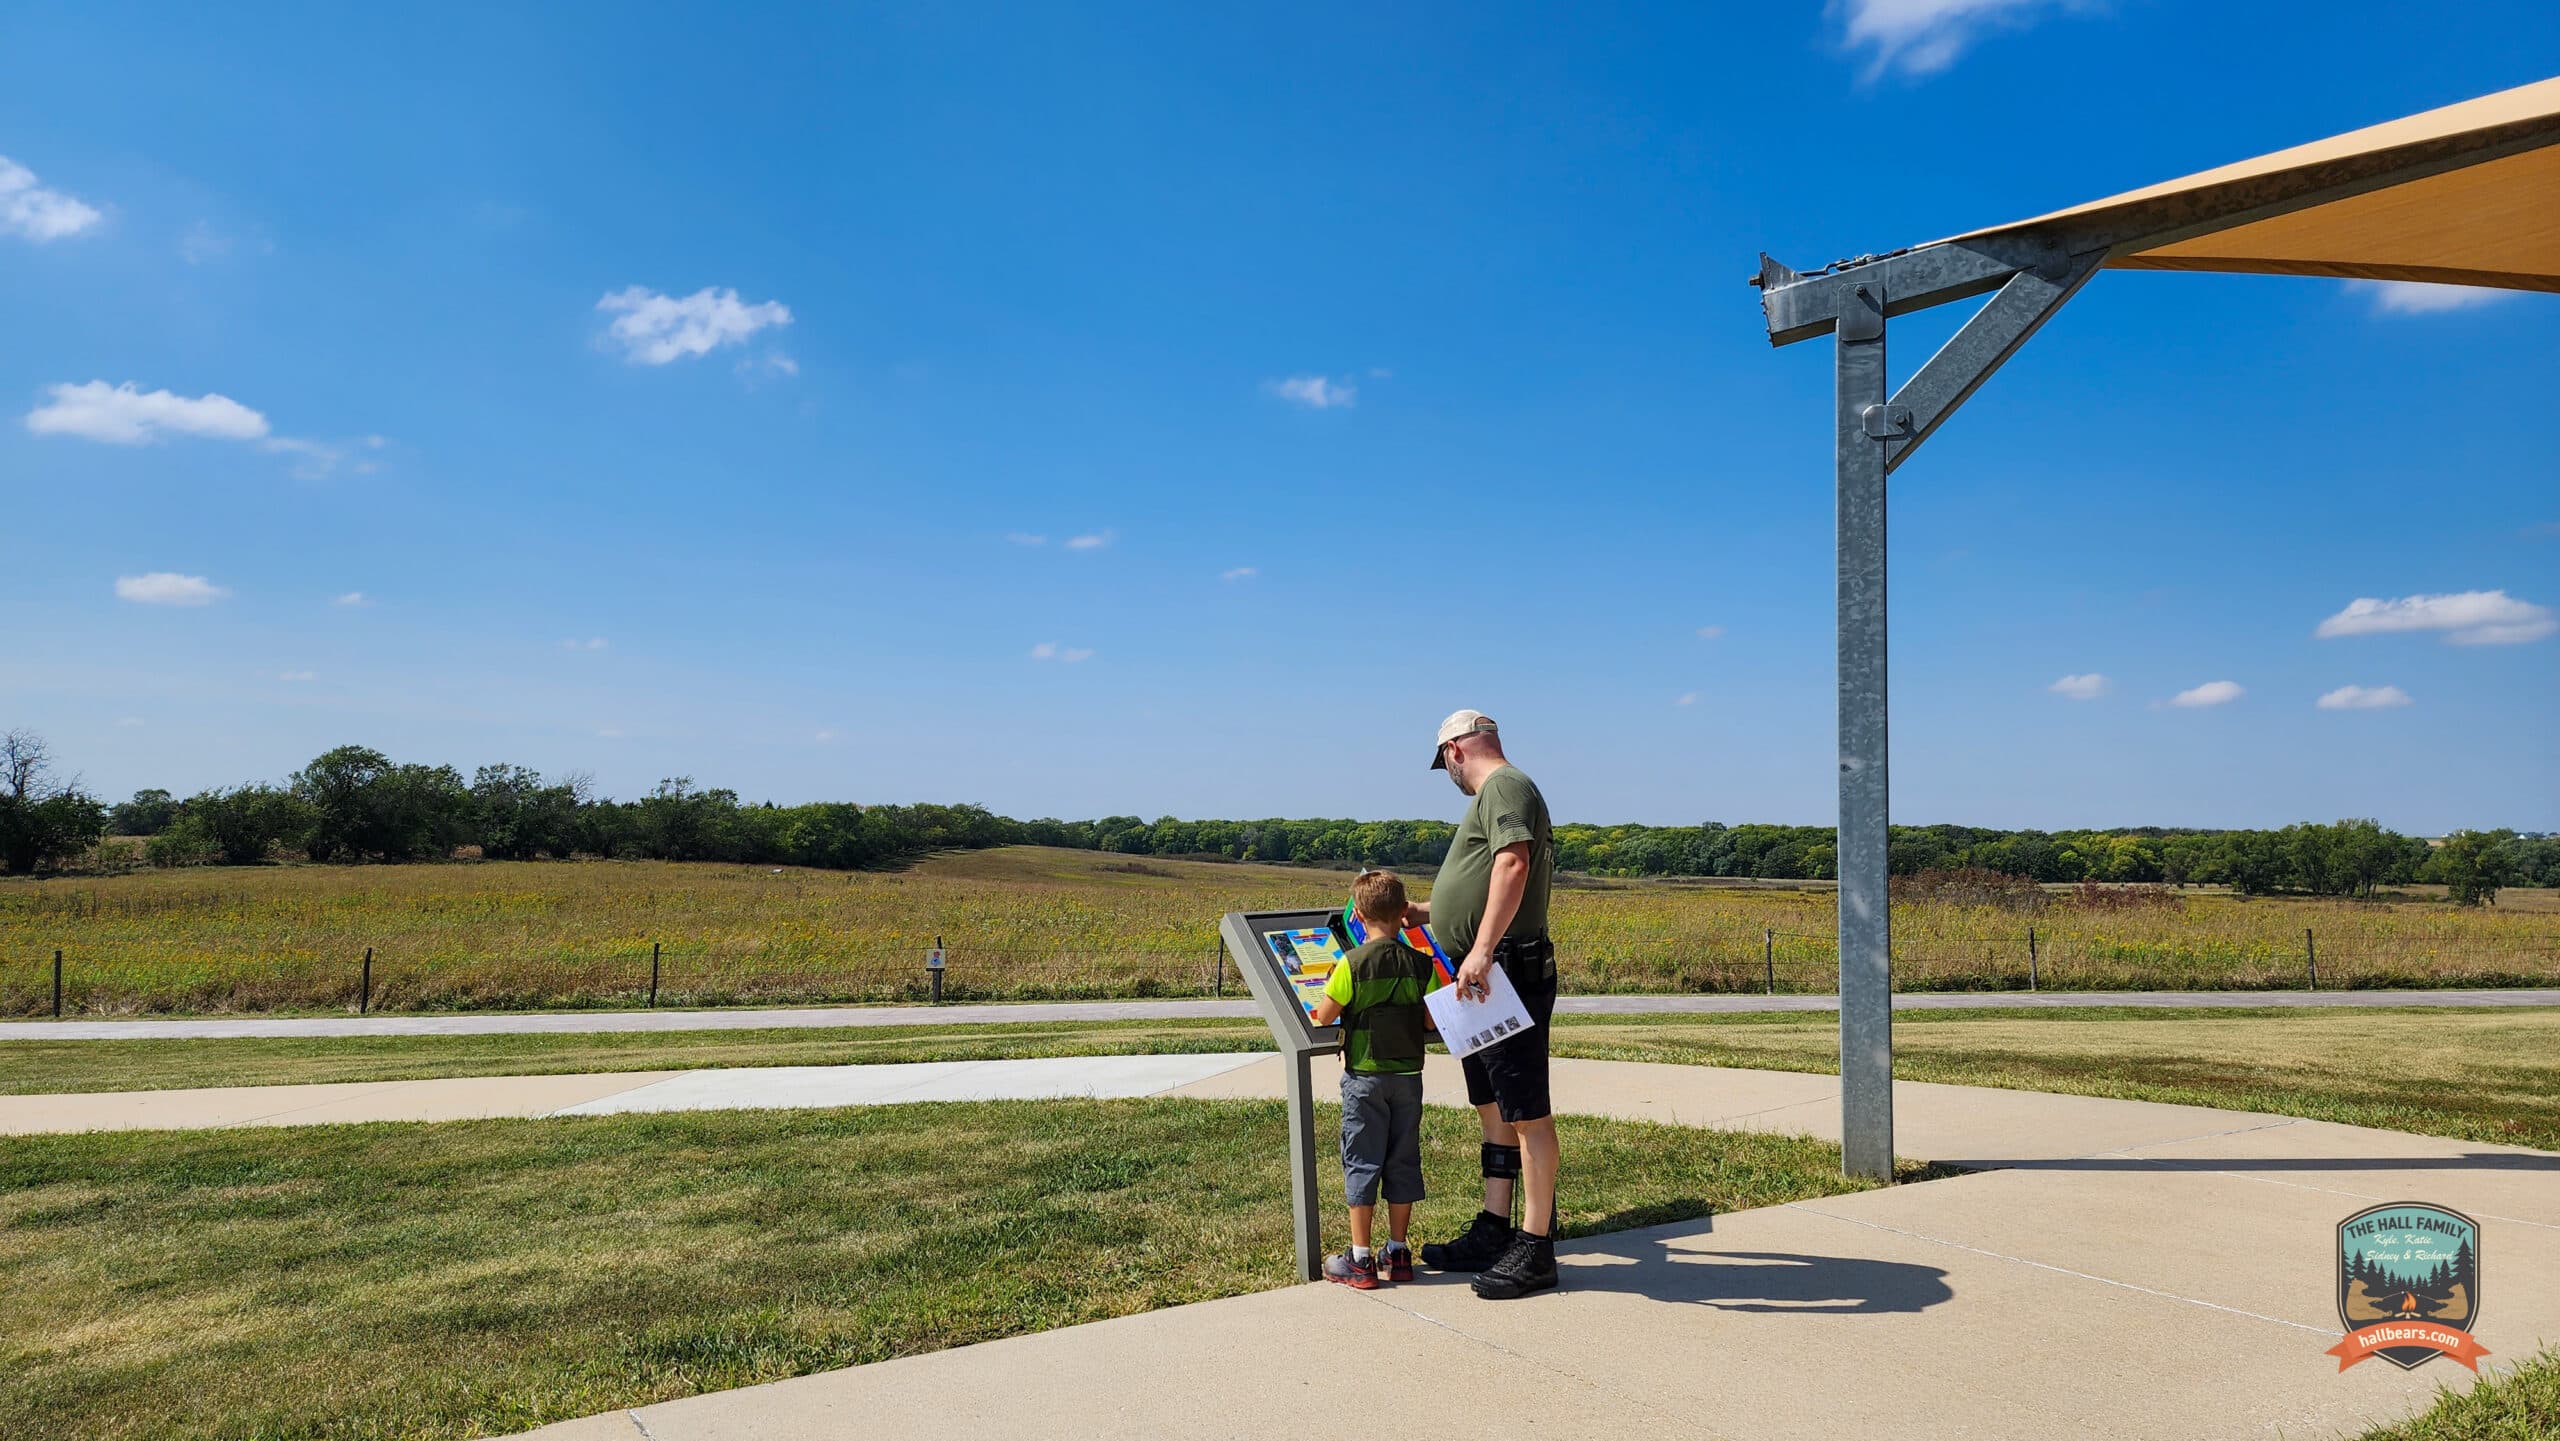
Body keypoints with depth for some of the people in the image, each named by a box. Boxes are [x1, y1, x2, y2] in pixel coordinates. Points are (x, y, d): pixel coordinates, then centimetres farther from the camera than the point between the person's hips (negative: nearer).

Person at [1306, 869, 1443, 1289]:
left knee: (1362, 1162, 4)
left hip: (1365, 1077, -3)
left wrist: (1330, 985, 8)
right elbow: (1431, 1021, -2)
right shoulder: (1421, 964, -3)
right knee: (1403, 1161, 12)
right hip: (1408, 1077, 3)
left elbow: (1324, 1017, -11)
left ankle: (1360, 1259, 8)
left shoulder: (1352, 963, -13)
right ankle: (1397, 1253, 20)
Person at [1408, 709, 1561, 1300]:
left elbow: (1512, 864, -25)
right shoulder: (1495, 794, 24)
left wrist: (1482, 949, -32)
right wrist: (1421, 912, 43)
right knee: (1494, 1110, 15)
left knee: (1526, 1113, -6)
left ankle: (1534, 1248, -2)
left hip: (1506, 974, -11)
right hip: (1486, 981, 11)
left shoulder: (1503, 786, -8)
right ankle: (1493, 1233, 23)